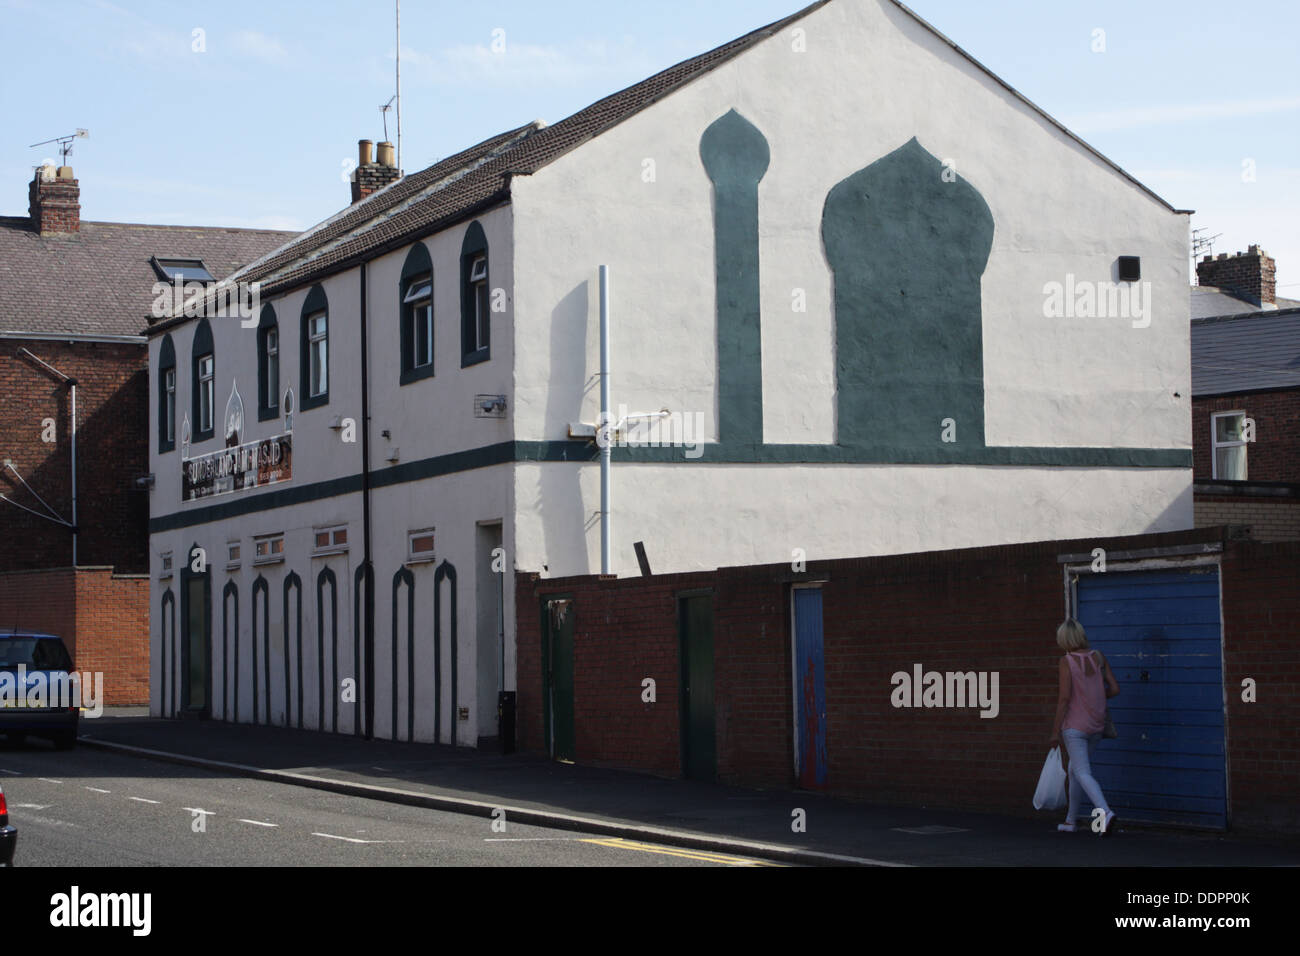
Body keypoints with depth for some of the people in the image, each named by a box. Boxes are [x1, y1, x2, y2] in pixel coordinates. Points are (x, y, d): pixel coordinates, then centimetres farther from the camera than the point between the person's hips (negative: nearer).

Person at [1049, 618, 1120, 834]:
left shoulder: (1067, 662, -13)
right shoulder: (1099, 657, 2)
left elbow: (1064, 697, -17)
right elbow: (1114, 689, 1)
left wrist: (1056, 731, -13)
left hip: (1074, 726, -6)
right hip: (1096, 726, 6)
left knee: (1083, 773, -9)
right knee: (1074, 770, 20)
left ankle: (1105, 812, -29)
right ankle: (1071, 820, 27)